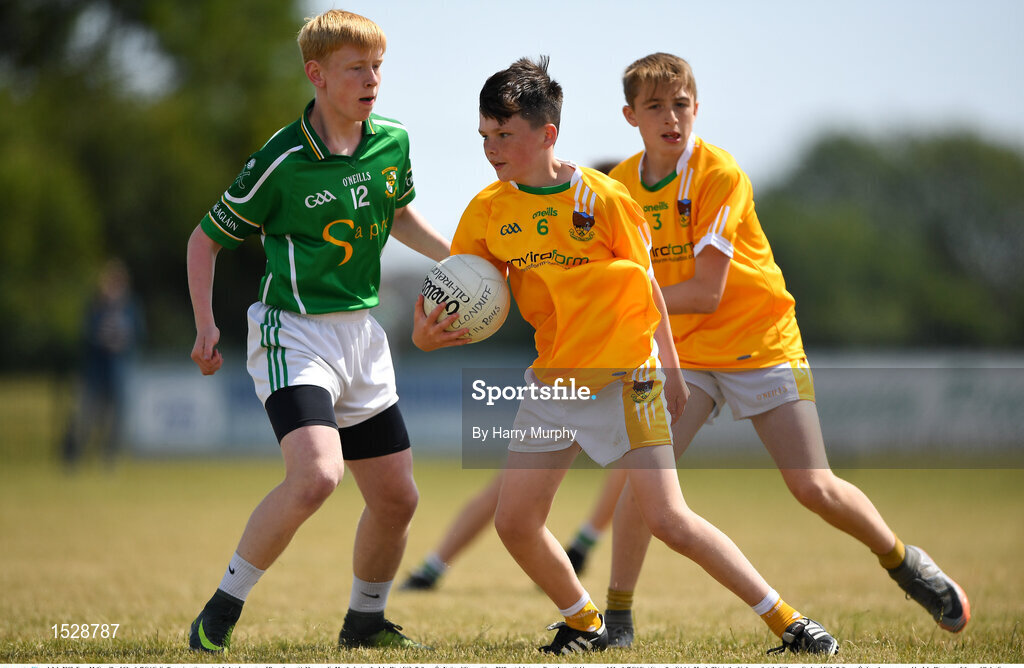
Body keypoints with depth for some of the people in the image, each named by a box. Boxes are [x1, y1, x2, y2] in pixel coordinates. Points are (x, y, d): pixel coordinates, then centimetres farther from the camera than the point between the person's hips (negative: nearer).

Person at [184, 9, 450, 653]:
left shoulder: (393, 142, 3)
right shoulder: (281, 162, -13)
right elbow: (207, 238, -2)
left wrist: (456, 257, 12)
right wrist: (206, 325, -12)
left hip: (363, 335, 6)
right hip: (295, 334, -6)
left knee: (397, 498, 9)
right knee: (316, 475, -27)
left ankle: (365, 619, 32)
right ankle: (224, 607, -12)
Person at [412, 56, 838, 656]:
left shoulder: (602, 197, -12)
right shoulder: (487, 211, -1)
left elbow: (647, 287, -2)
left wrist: (671, 371, 2)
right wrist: (426, 333, -19)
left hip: (624, 375, -5)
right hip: (552, 380, 5)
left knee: (668, 518, -14)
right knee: (515, 522, 0)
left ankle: (787, 622, -5)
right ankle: (585, 624, 24)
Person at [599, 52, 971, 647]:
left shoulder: (719, 175, -18)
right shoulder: (621, 185, -1)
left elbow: (705, 291, -21)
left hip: (762, 346, -3)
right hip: (686, 354, 3)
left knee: (815, 488, -6)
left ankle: (902, 560, 21)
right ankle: (618, 615, -4)